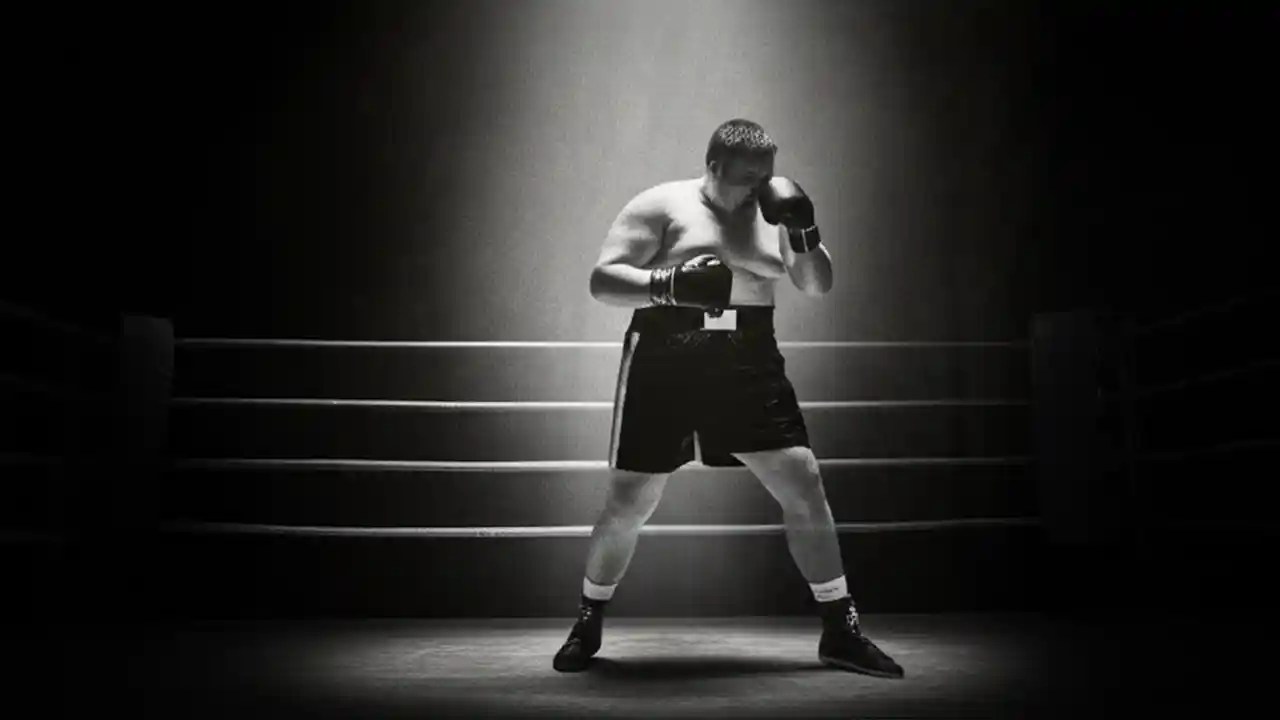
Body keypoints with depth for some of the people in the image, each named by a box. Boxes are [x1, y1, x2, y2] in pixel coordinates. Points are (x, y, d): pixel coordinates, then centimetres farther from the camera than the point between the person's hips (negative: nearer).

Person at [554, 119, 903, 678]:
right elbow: (602, 280, -10)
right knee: (627, 503, 0)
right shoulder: (662, 205, -3)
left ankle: (840, 631, 11)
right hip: (665, 363, -3)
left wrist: (805, 233, -8)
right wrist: (668, 285, -27)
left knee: (804, 485, -2)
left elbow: (817, 287, 11)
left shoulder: (770, 213, 10)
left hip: (748, 364, 4)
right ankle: (588, 623, 23)